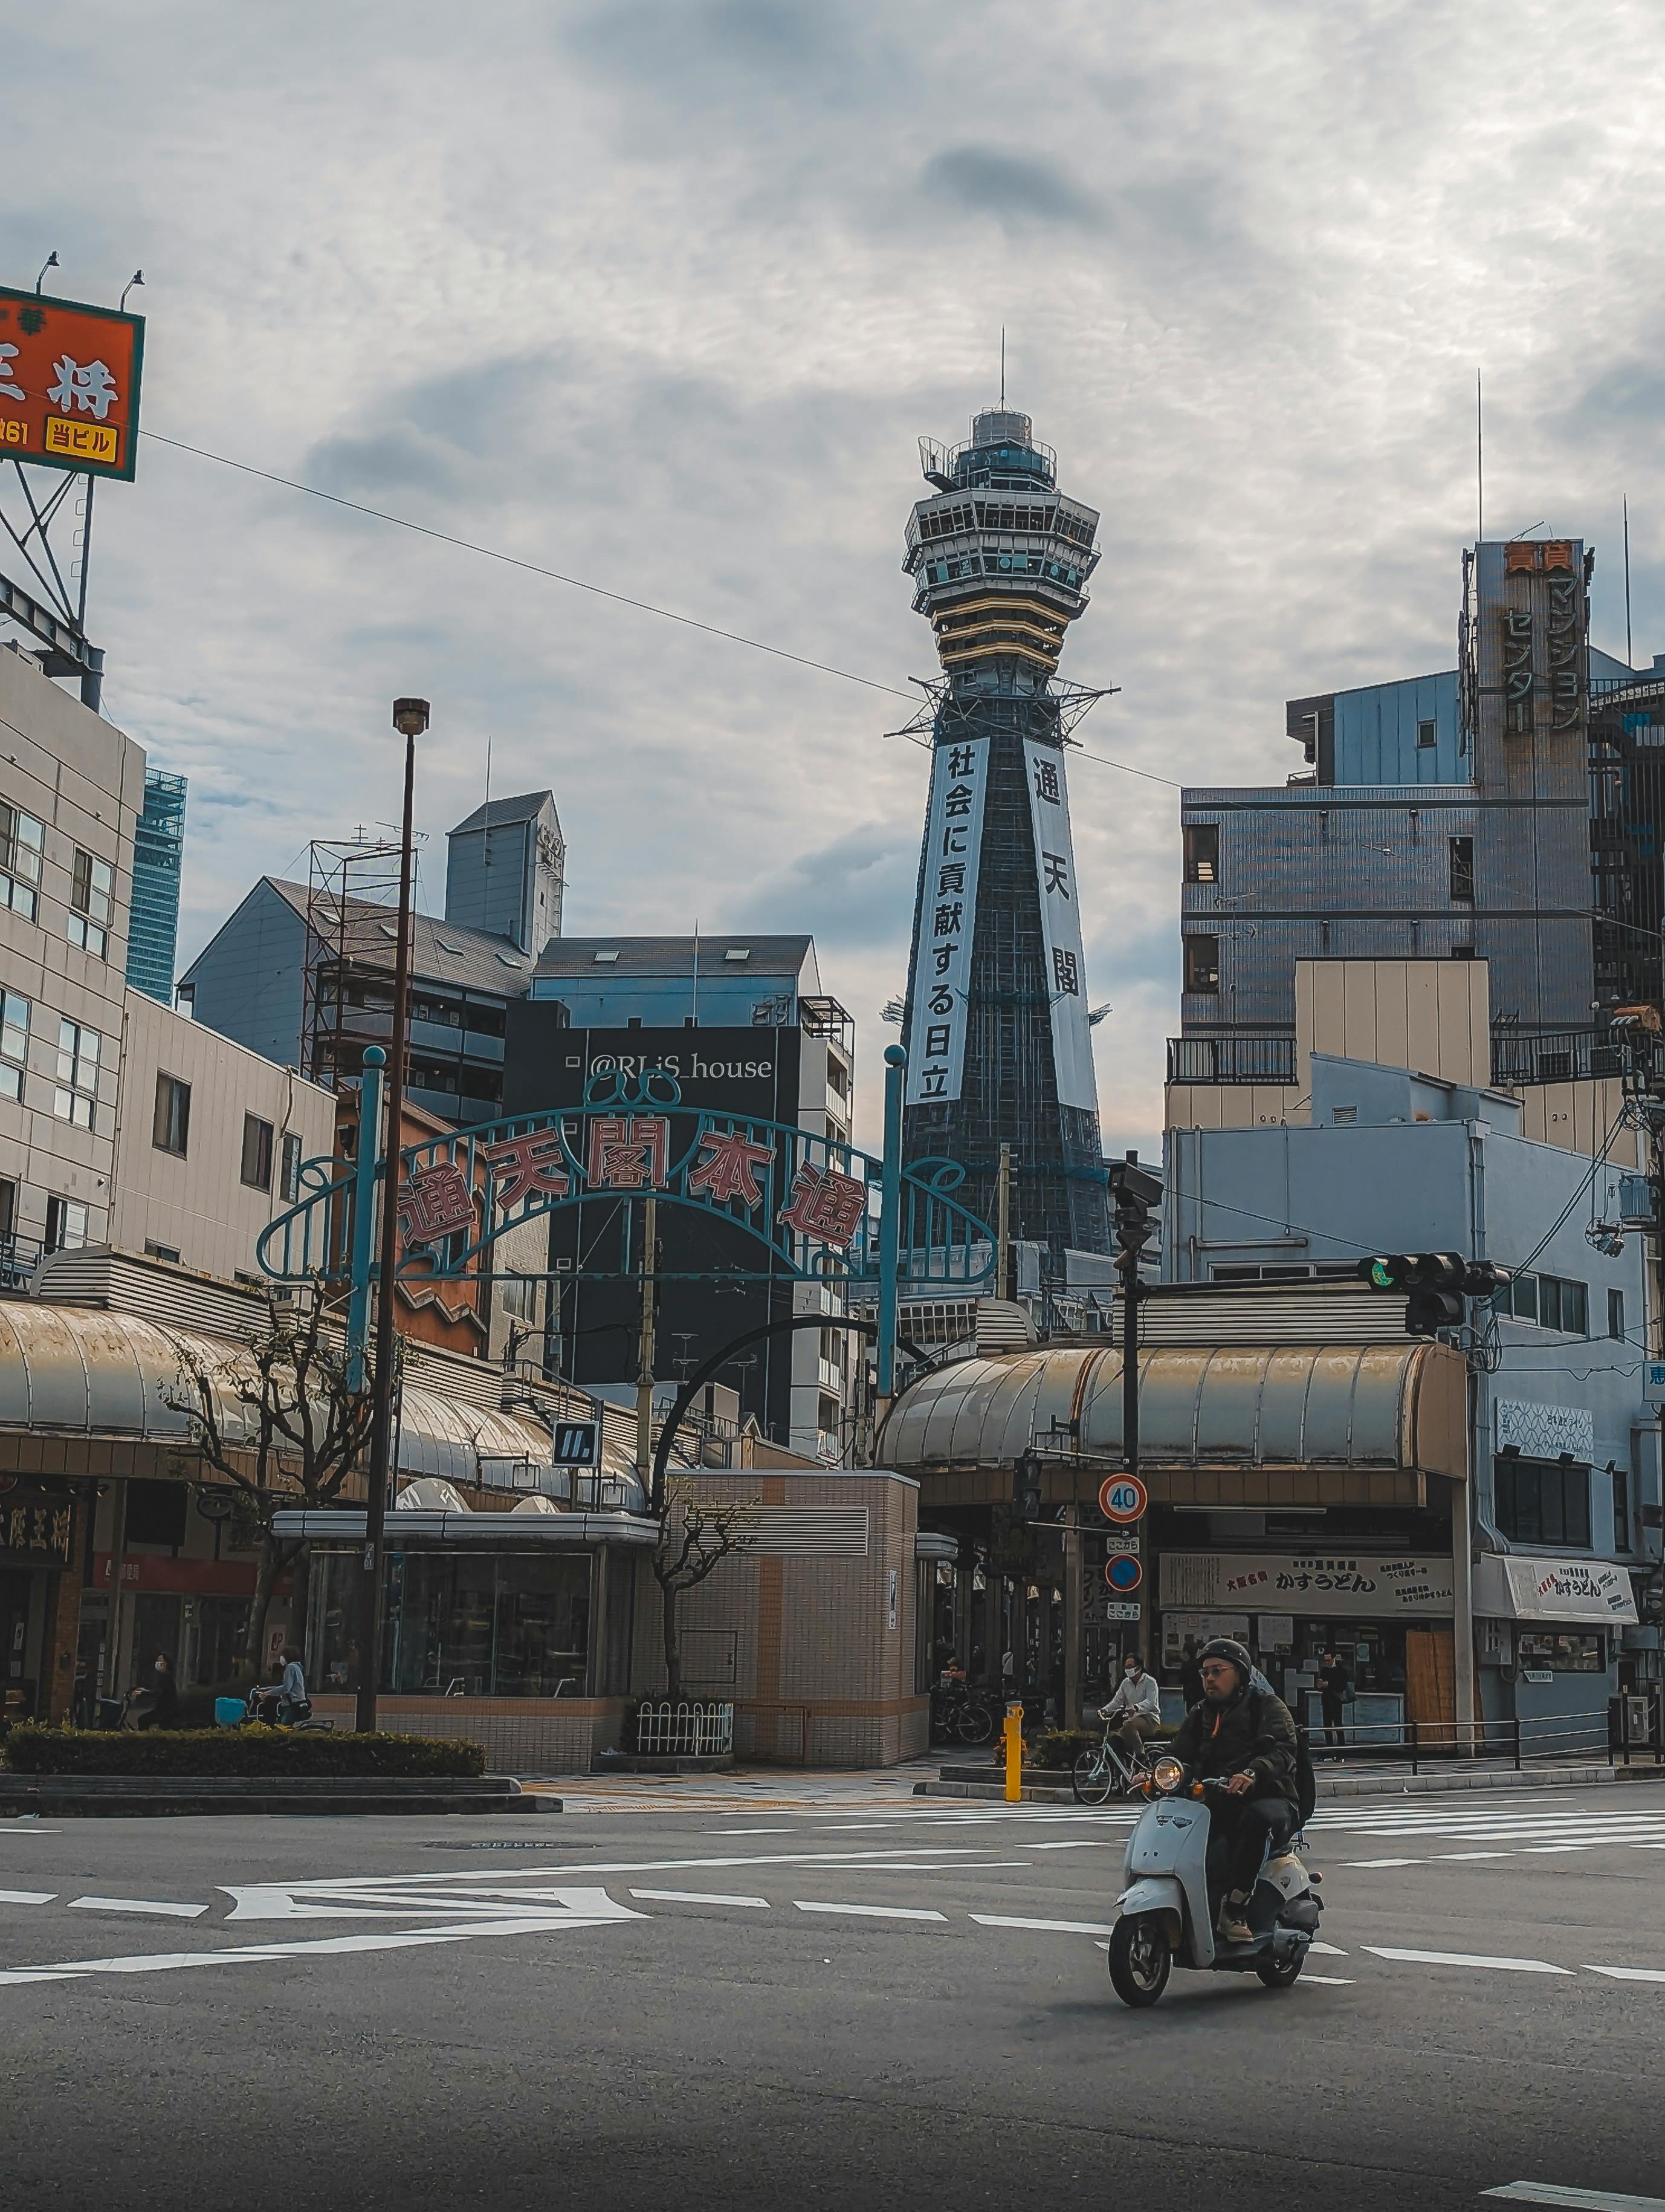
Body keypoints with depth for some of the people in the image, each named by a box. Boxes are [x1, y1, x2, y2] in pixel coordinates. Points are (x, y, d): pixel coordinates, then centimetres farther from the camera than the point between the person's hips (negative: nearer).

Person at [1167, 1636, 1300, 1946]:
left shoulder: (1267, 1706, 4)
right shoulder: (1198, 1716, 22)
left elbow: (1281, 1750, -14)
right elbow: (1180, 1757, 13)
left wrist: (1253, 1774, -35)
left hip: (1268, 1799, -5)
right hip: (1216, 1804, 5)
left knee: (1257, 1817, -40)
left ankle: (1235, 1908, -37)